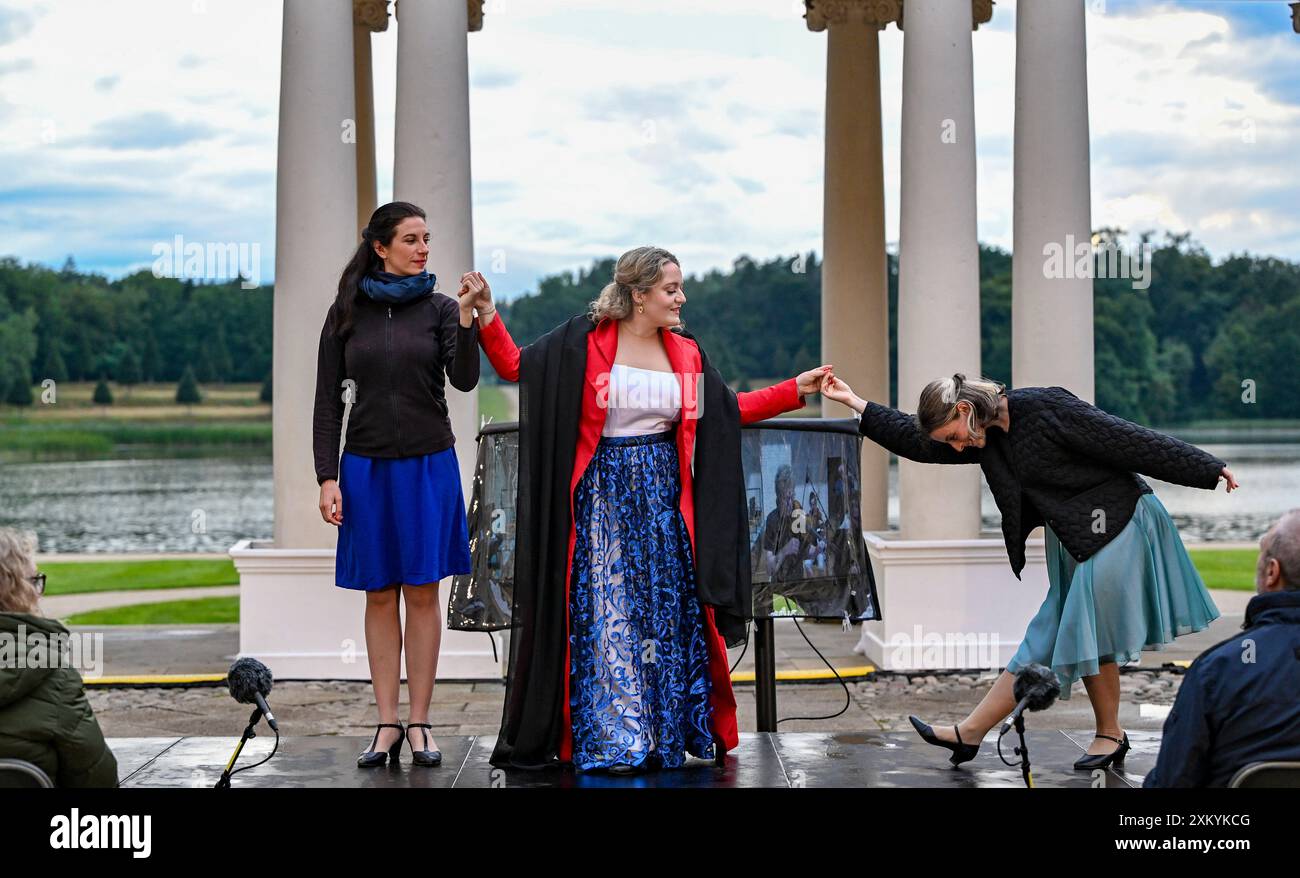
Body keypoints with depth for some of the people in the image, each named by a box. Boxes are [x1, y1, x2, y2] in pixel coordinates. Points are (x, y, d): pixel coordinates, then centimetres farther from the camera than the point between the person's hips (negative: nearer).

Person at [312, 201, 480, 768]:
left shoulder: (439, 309, 2)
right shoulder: (347, 312, 4)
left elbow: (464, 380, -12)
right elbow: (328, 402, 4)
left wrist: (468, 318, -26)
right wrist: (327, 477, -4)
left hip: (429, 465, -1)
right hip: (366, 466, 1)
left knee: (422, 592, 2)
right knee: (379, 594, 4)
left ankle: (419, 723, 8)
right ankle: (387, 725, 10)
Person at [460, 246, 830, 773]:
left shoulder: (686, 354, 7)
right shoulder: (584, 341, -5)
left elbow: (730, 409, 14)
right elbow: (517, 367, 0)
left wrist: (796, 389, 11)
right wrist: (487, 314, -9)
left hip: (662, 495, 4)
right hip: (602, 496, -4)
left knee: (666, 612, 4)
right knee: (605, 613, -2)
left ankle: (664, 736, 14)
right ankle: (608, 738, 5)